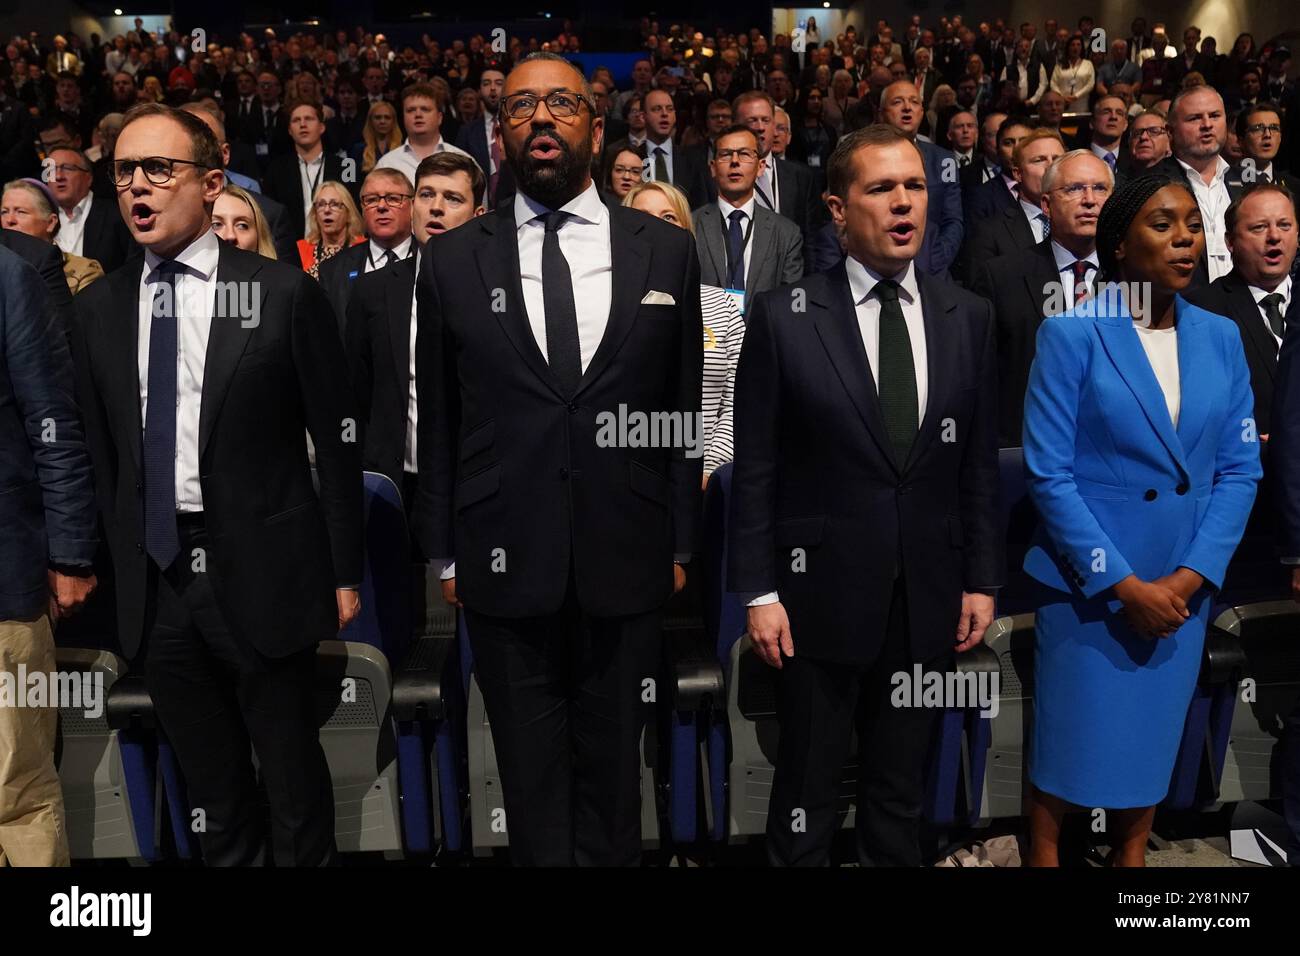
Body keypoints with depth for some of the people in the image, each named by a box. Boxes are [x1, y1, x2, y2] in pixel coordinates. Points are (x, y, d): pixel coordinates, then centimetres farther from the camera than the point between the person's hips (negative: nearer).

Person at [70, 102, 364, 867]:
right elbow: (104, 453, 11)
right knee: (211, 784, 19)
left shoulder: (283, 294, -6)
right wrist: (124, 565, 9)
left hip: (261, 574, -4)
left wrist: (345, 573, -5)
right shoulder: (98, 310, 7)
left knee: (294, 774, 12)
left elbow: (337, 440, -5)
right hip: (155, 579, 4)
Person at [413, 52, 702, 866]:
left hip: (625, 563, 0)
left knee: (613, 759, 16)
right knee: (531, 768, 14)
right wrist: (444, 552, 5)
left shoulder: (667, 250, 2)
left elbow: (684, 409, 5)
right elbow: (437, 422, 5)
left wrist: (680, 542, 5)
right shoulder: (454, 262, 2)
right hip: (504, 563, 0)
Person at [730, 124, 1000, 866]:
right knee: (806, 796, 12)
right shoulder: (784, 317, -5)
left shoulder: (968, 317, 4)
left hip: (928, 602, 3)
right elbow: (756, 468, -5)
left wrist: (981, 581, 4)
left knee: (902, 795, 17)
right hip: (821, 596, -2)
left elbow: (981, 463, 7)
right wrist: (759, 592, -7)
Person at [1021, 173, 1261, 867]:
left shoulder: (1220, 338, 4)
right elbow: (1047, 473, -14)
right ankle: (1043, 856, 29)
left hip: (1183, 587, 4)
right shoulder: (1071, 335, -10)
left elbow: (1239, 469, 3)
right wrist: (1126, 585, -15)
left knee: (1153, 734, 16)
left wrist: (1191, 577, -9)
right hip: (1086, 582, -4)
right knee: (1071, 735, 8)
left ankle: (1131, 857, 37)